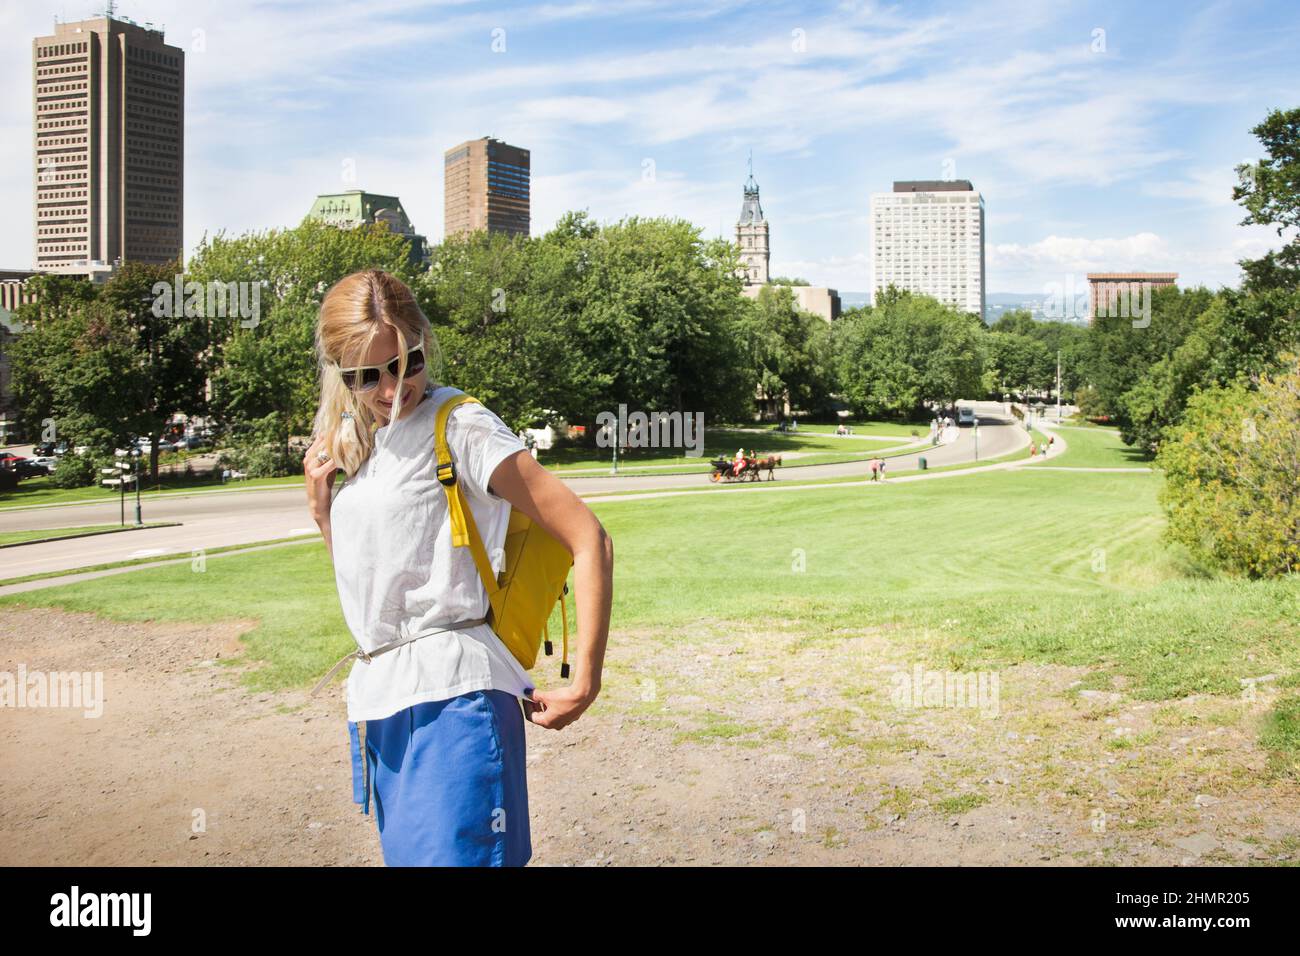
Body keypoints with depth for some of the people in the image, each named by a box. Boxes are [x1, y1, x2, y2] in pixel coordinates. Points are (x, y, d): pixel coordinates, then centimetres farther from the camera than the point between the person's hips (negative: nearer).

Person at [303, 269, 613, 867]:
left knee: (454, 852, -14)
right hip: (375, 700, 8)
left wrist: (584, 683, -16)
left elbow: (588, 540, -13)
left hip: (451, 694, -8)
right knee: (404, 854, 14)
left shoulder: (460, 426, -7)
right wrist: (320, 507, 6)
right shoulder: (353, 442, 16)